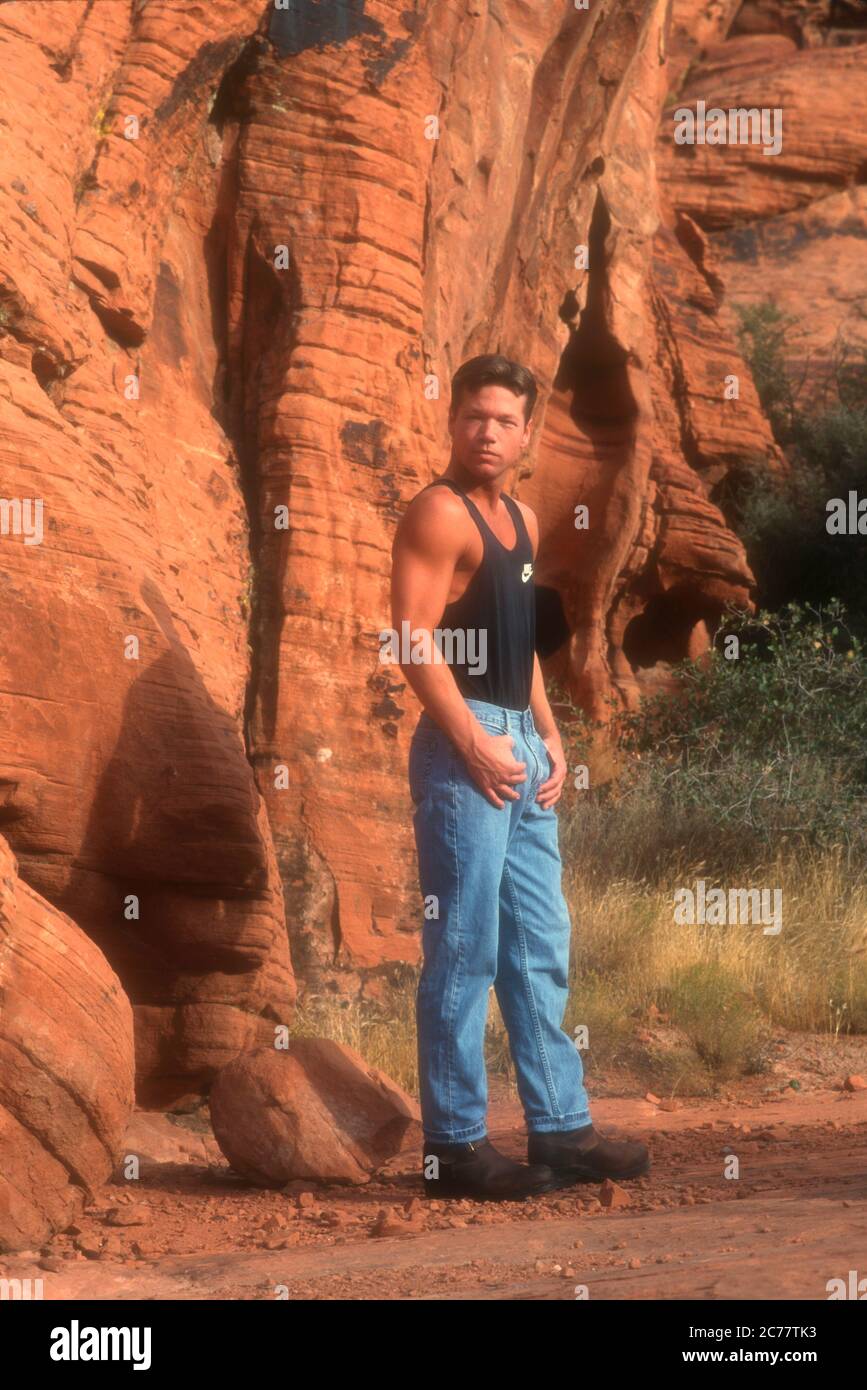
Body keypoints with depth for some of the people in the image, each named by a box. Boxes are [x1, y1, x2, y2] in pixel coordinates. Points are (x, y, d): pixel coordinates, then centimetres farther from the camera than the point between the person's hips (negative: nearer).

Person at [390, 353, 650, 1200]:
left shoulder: (521, 520, 17)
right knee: (465, 951, -6)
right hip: (464, 747, -9)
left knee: (541, 948, 11)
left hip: (521, 749, 9)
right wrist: (475, 746, -19)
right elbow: (415, 642, -17)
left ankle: (560, 1129, 17)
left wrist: (549, 737, 13)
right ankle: (455, 1145, -1)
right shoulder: (438, 513, -9)